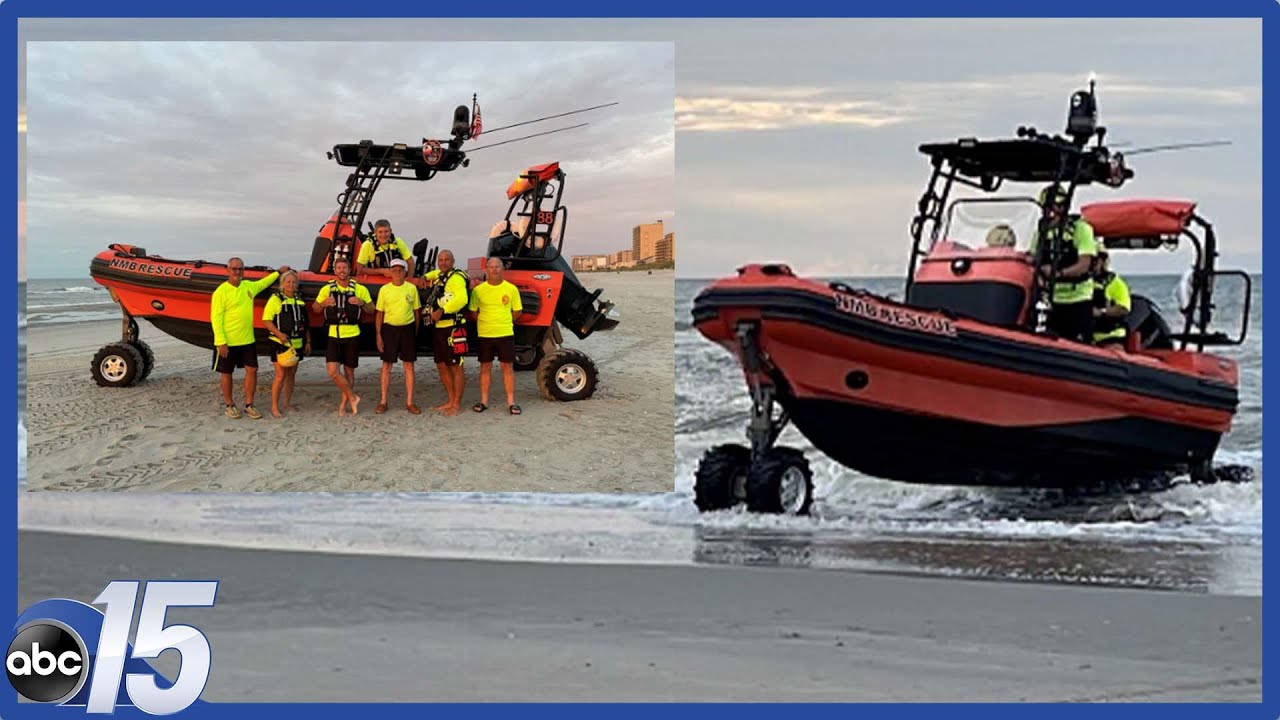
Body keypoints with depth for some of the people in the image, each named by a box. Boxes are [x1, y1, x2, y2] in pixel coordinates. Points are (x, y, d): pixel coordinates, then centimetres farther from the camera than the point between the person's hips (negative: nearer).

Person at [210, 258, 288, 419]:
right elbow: (215, 318, -14)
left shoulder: (249, 286, 6)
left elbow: (262, 283, 30)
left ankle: (249, 405, 13)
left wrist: (278, 272, 35)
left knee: (252, 370, 3)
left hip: (247, 340, 5)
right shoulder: (221, 292, -12)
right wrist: (221, 342, -19)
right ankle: (229, 406, 19)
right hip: (228, 342, -5)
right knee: (227, 373, 6)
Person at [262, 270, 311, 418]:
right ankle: (275, 407, -3)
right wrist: (279, 334, -24)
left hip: (297, 343, 6)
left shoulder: (299, 300, 13)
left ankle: (286, 404, 20)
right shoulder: (276, 299, -6)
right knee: (281, 375, -9)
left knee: (291, 374, 10)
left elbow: (305, 323, 19)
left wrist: (308, 341, 14)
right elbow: (266, 320, -12)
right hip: (281, 343, -6)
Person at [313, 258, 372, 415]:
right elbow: (316, 308, 14)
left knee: (349, 371, 7)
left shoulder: (359, 289, 1)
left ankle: (343, 404, 18)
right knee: (333, 371, -11)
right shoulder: (327, 289, 3)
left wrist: (362, 303, -14)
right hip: (334, 336, 0)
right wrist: (324, 303, -9)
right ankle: (353, 397, 5)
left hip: (352, 336, 0)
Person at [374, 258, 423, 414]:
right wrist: (378, 334, -2)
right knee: (387, 365, 4)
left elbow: (417, 312, 8)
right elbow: (379, 313, 3)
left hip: (408, 329, 1)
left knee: (409, 366, 4)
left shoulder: (412, 288, 2)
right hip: (389, 329, -1)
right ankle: (383, 401, 11)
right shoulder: (384, 289, 1)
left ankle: (409, 402, 11)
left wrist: (415, 331, 3)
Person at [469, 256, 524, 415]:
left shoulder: (511, 289, -1)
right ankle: (484, 401, 15)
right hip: (484, 335, 0)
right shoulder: (478, 290, -1)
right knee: (485, 367, 7)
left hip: (506, 334, 0)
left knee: (508, 367, 2)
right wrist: (487, 322, 2)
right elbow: (473, 312, 7)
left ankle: (511, 402, 7)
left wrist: (504, 322, 3)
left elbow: (517, 311, 8)